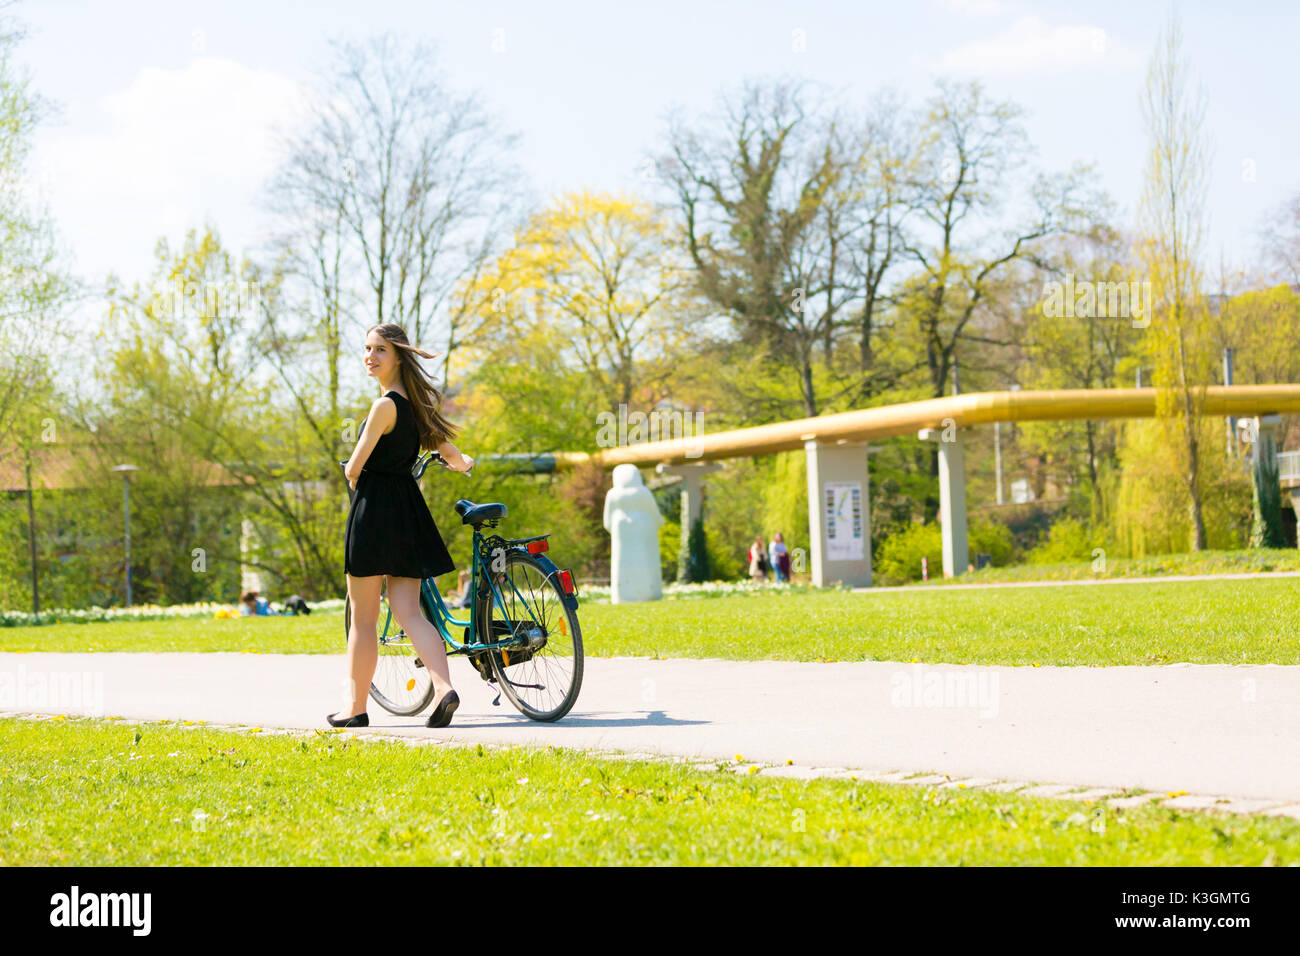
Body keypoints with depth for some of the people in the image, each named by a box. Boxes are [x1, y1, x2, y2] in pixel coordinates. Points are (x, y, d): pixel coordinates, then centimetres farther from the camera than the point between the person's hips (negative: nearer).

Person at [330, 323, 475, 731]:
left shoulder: (385, 406, -15)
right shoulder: (416, 403, 11)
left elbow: (354, 467, -14)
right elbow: (454, 458, 17)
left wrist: (353, 478, 10)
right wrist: (465, 463, 40)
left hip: (374, 513, -8)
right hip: (408, 511, 8)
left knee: (363, 619, 3)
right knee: (408, 613, 3)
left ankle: (356, 708, 11)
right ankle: (444, 687, -17)